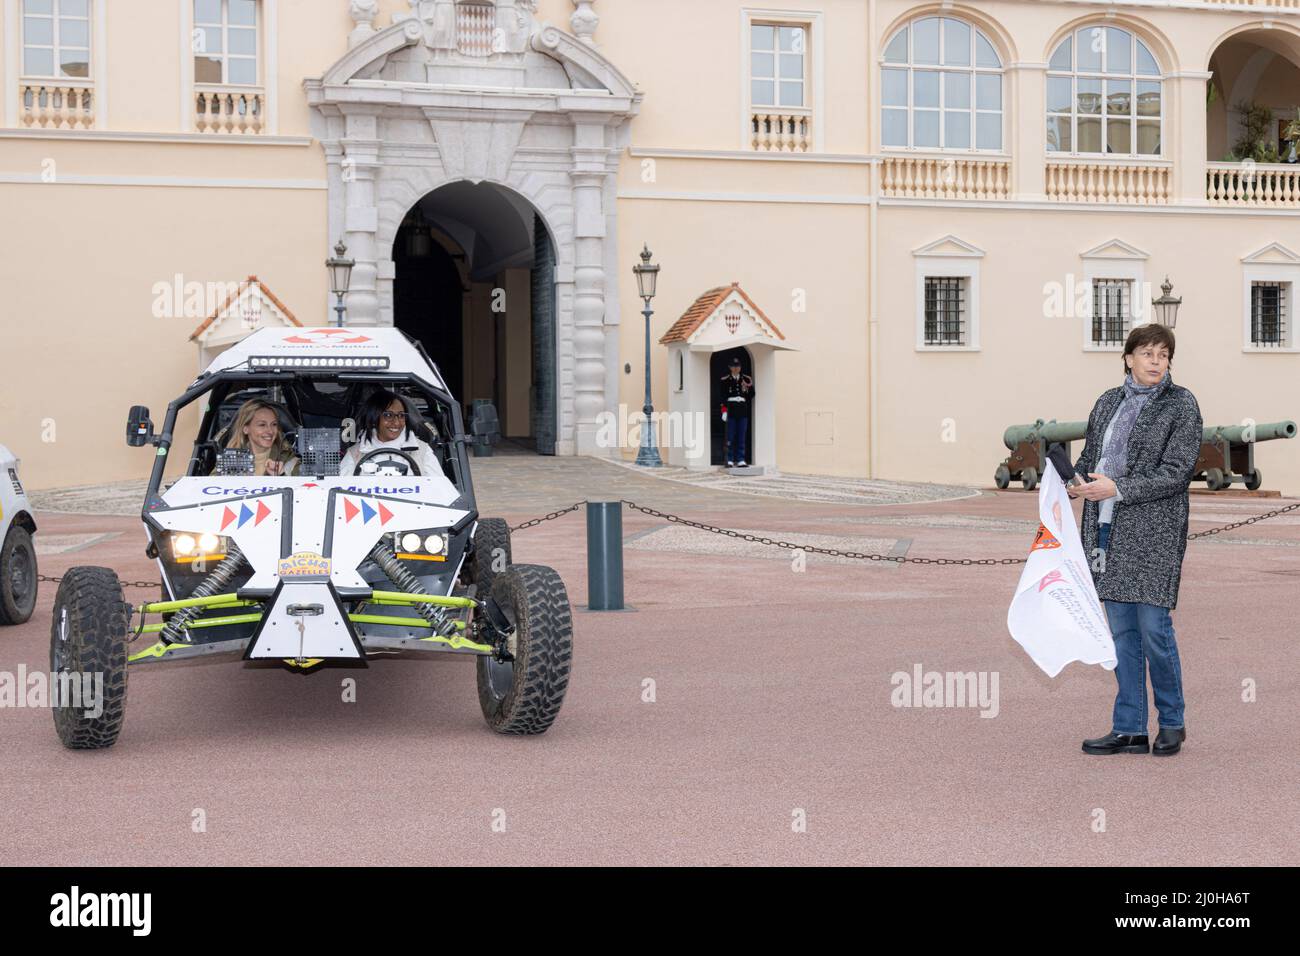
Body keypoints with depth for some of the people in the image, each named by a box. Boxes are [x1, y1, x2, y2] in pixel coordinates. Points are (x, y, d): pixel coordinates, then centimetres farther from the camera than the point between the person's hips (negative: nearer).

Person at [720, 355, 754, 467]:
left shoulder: (746, 380, 10)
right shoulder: (725, 380, 2)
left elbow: (751, 395, 9)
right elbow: (723, 397, -1)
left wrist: (748, 387, -10)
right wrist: (724, 411, -8)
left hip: (743, 413, 2)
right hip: (731, 412, -2)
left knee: (742, 437, 3)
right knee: (730, 437, 0)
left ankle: (741, 460, 7)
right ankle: (730, 460, 5)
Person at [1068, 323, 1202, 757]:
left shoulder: (1181, 405, -3)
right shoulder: (1109, 401, 13)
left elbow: (1177, 472, -10)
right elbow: (1089, 455, 22)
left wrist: (1117, 488, -17)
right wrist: (1077, 481, 0)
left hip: (1153, 530, -5)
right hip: (1108, 528, 5)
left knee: (1153, 627, -4)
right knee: (1121, 631, 8)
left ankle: (1172, 723, 15)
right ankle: (1129, 730, 15)